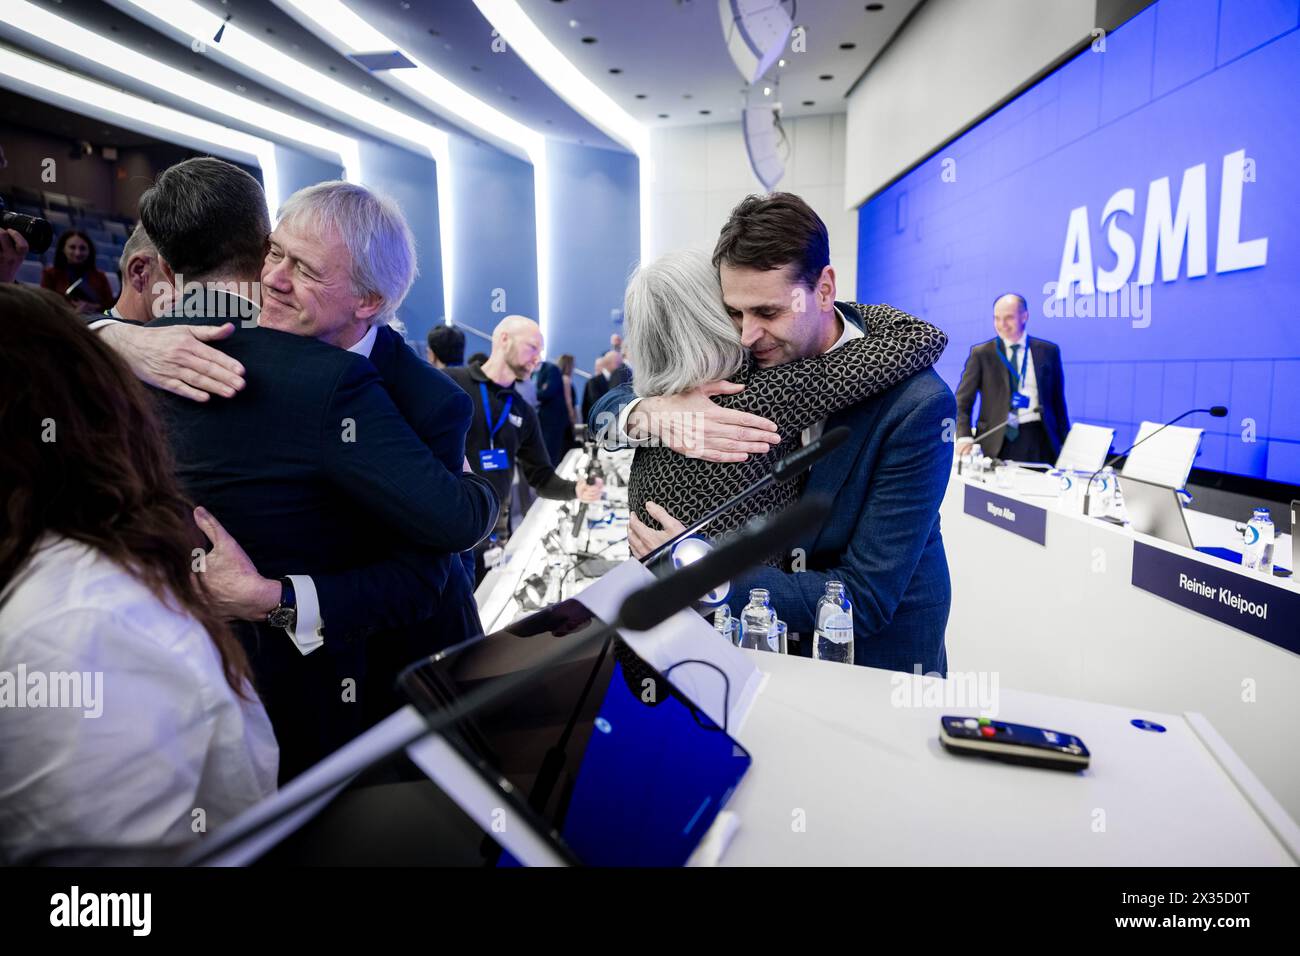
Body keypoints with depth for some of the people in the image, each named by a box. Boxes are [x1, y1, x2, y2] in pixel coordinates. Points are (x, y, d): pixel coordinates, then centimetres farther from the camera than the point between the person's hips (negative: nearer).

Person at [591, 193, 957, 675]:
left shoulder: (918, 404, -26)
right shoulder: (740, 360, -13)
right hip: (766, 631, 4)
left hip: (878, 646, -3)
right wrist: (654, 414, -28)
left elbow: (866, 600, -27)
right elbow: (605, 408, -4)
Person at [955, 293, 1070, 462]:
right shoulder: (981, 354, 4)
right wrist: (965, 437, -14)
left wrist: (1066, 445, 11)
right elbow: (963, 401, 1)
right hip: (997, 443, -2)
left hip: (1040, 440, 2)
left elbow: (1058, 400, 13)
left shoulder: (1048, 351, 10)